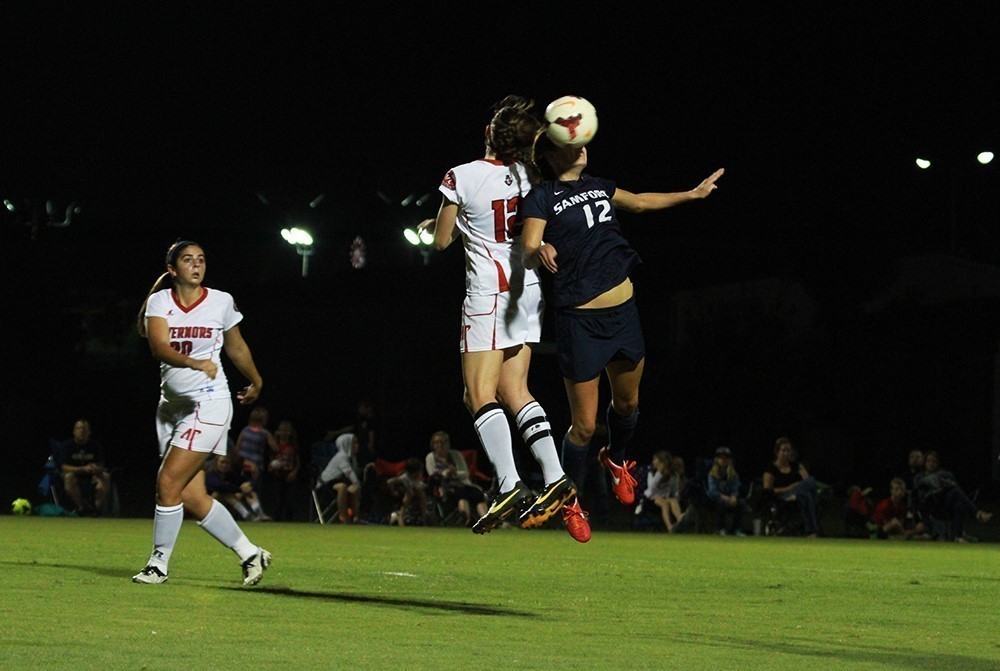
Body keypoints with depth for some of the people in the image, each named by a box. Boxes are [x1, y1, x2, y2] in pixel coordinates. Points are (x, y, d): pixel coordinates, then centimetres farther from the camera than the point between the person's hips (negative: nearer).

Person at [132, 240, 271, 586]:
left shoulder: (221, 302, 0)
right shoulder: (159, 302, 2)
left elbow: (236, 347, 17)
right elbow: (159, 347, -14)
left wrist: (256, 383, 28)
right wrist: (194, 363, -29)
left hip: (209, 403, -4)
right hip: (173, 404, 4)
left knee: (168, 483, -13)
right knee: (191, 497, 1)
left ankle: (159, 563, 0)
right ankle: (250, 554, 15)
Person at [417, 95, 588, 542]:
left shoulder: (461, 178, -12)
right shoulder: (529, 175, 1)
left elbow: (442, 240, 2)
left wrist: (432, 225, 21)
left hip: (488, 292, -6)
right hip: (527, 289, 6)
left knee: (480, 395, -6)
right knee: (515, 390, 12)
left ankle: (509, 486, -21)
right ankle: (555, 479, 1)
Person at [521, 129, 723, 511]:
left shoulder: (598, 188, 10)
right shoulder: (542, 198, -9)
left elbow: (640, 203, 29)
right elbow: (527, 257, -19)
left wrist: (693, 194, 33)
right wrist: (540, 251, -42)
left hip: (623, 311, 6)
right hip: (580, 319, -6)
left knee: (627, 401, 21)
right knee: (584, 425, -2)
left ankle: (616, 459, 50)